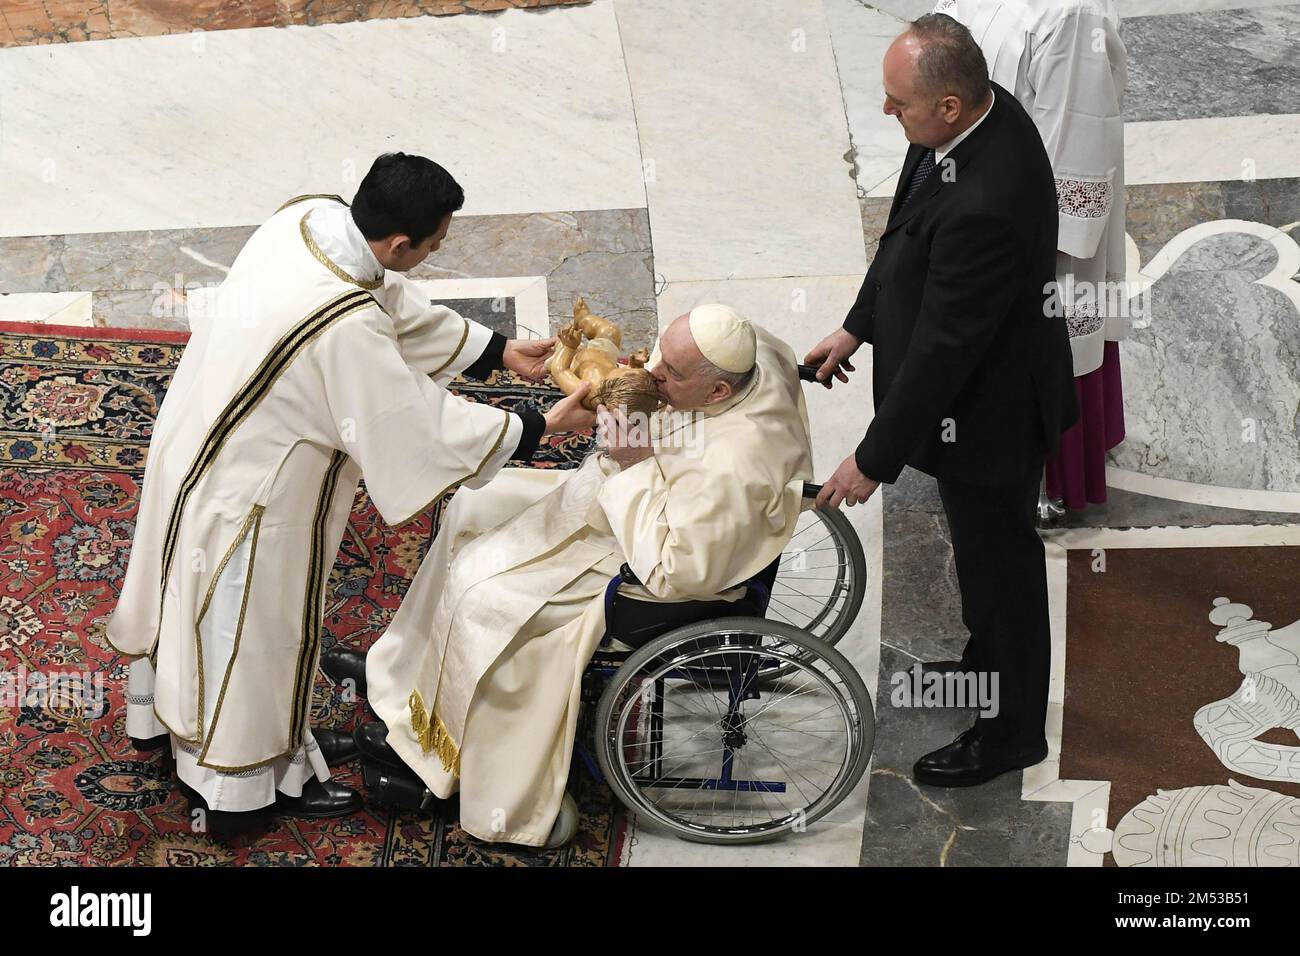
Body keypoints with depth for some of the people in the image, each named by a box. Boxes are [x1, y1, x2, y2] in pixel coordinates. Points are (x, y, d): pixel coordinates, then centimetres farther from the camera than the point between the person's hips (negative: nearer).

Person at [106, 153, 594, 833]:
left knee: (210, 608, 27)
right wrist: (542, 427, -16)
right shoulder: (347, 329, -38)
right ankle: (246, 784, 37)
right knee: (250, 628, 14)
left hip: (200, 443, 8)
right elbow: (422, 428, -27)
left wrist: (501, 351, 3)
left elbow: (400, 307, 1)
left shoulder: (307, 216, -13)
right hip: (246, 492, -8)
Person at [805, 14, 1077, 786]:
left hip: (988, 410, -9)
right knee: (988, 552, 29)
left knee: (999, 563, 13)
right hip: (992, 377, 9)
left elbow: (942, 349, -30)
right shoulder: (988, 111, -10)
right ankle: (990, 665, 54)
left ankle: (1011, 731, 36)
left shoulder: (982, 206, -39)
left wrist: (876, 460, -19)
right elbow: (909, 234, 6)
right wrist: (859, 325, 12)